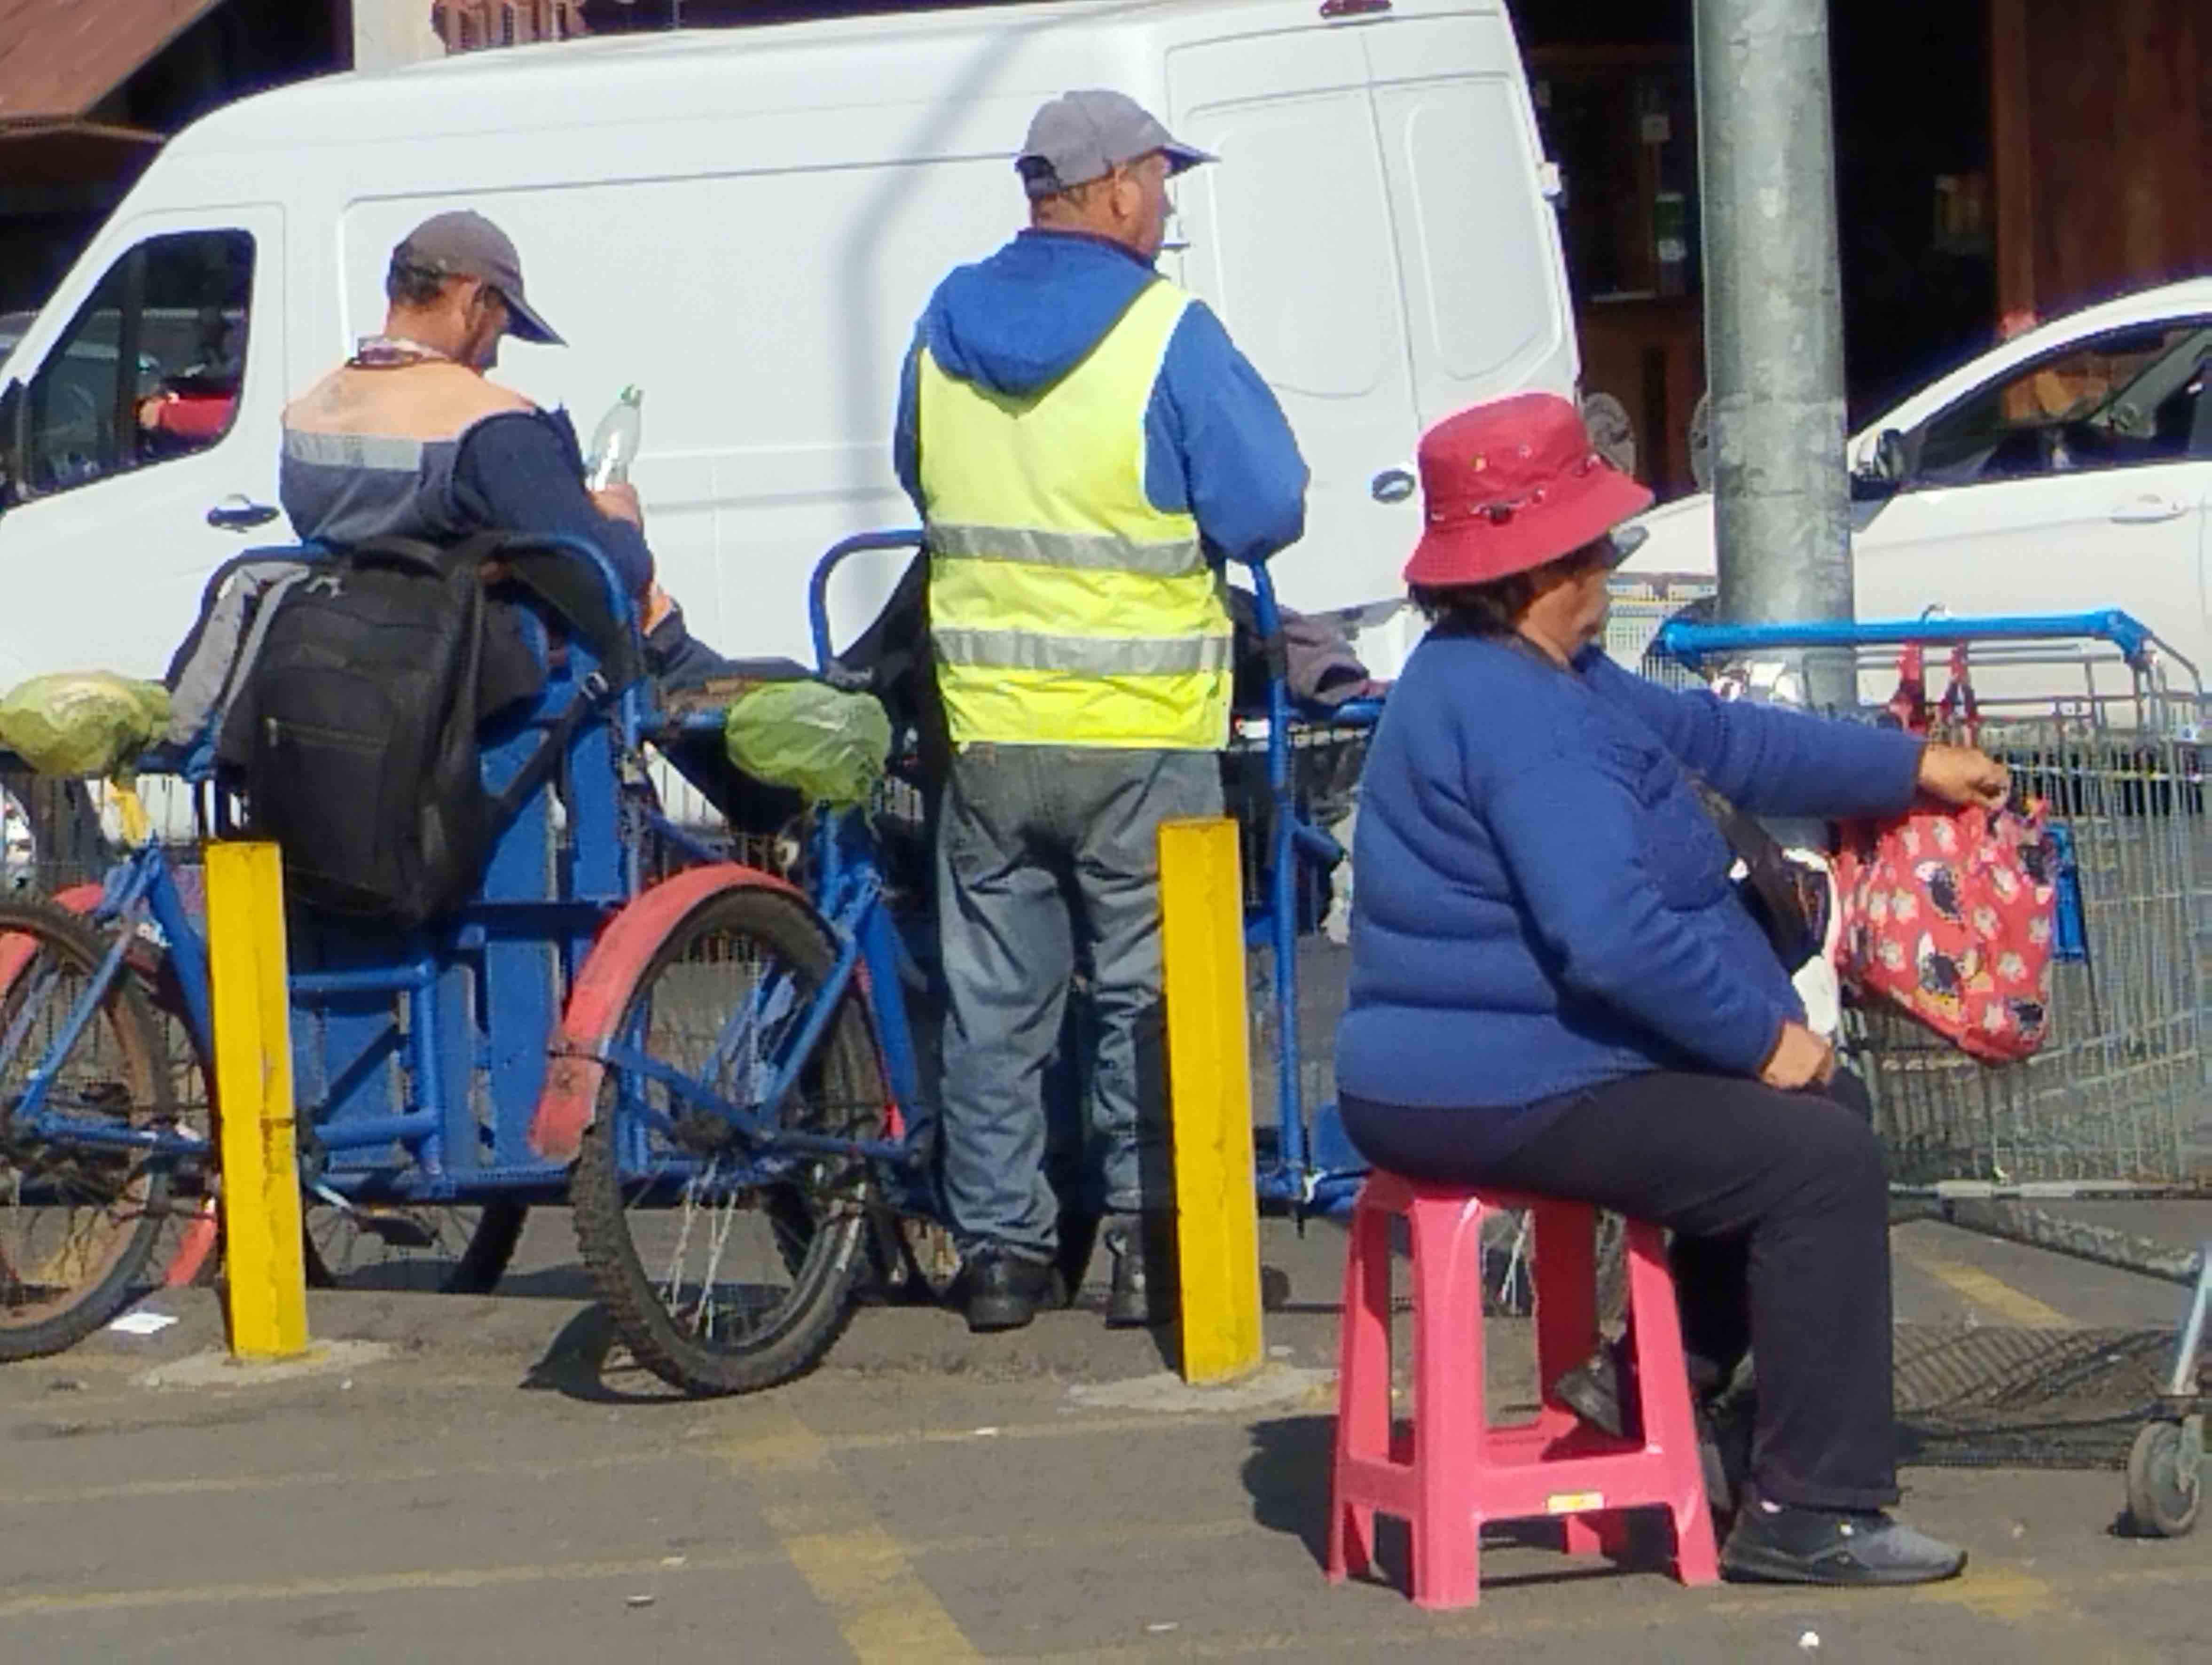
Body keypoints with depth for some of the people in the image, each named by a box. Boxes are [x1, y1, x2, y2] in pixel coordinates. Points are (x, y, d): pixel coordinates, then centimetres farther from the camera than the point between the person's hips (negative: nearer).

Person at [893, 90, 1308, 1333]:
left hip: (988, 727, 4)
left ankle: (1001, 1246, 14)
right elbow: (1265, 510, -12)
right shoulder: (1167, 334, -12)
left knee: (994, 998, 10)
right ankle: (1151, 1243, 7)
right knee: (1151, 995, 5)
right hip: (1143, 732, -4)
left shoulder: (947, 329, 4)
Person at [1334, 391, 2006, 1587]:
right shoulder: (1514, 713, -22)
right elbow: (1610, 936, -29)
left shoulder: (1540, 680, 14)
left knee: (1780, 1126, 22)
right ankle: (1809, 1512, -11)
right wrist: (1764, 1039, -19)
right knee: (1822, 1160, -13)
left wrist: (1911, 768, 22)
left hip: (1477, 1073, 11)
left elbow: (1713, 737, 22)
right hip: (1506, 1102, -11)